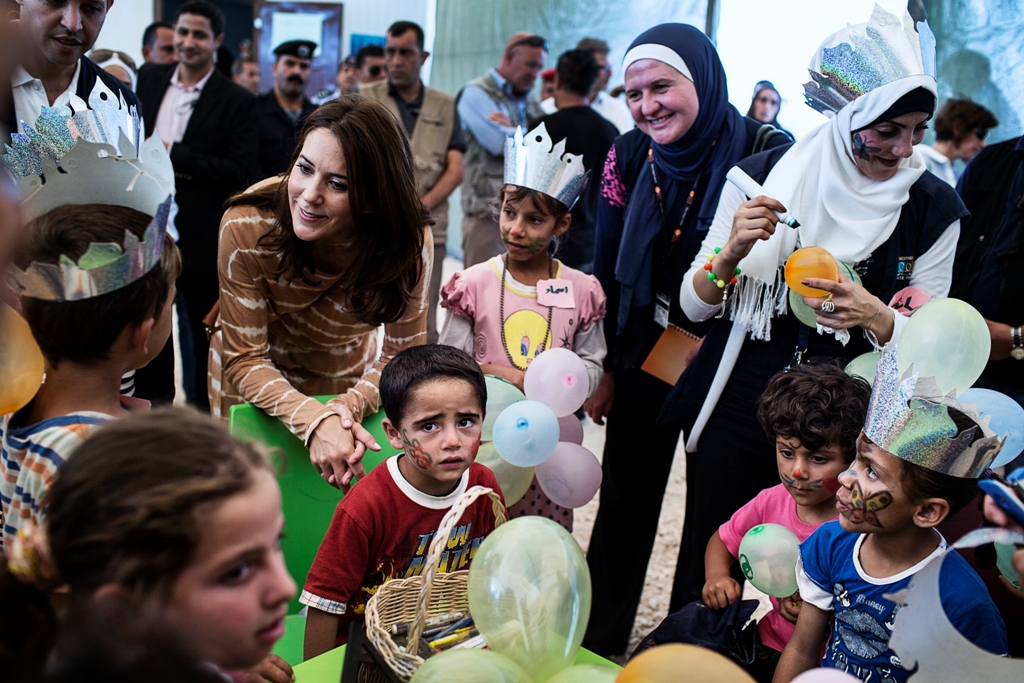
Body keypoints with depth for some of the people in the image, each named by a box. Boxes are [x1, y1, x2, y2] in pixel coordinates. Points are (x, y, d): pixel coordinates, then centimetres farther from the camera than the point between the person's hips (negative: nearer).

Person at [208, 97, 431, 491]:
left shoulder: (409, 239, -29)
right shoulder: (247, 227, -33)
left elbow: (402, 355, -18)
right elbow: (245, 359, -25)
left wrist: (348, 406, -37)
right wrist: (314, 420, -41)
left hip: (348, 377, 1)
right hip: (255, 383, -1)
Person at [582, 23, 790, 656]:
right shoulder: (629, 156, -4)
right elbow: (606, 271, 3)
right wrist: (603, 369, 5)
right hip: (644, 359, 3)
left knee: (715, 513, 10)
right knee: (625, 504, 13)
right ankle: (598, 643, 33)